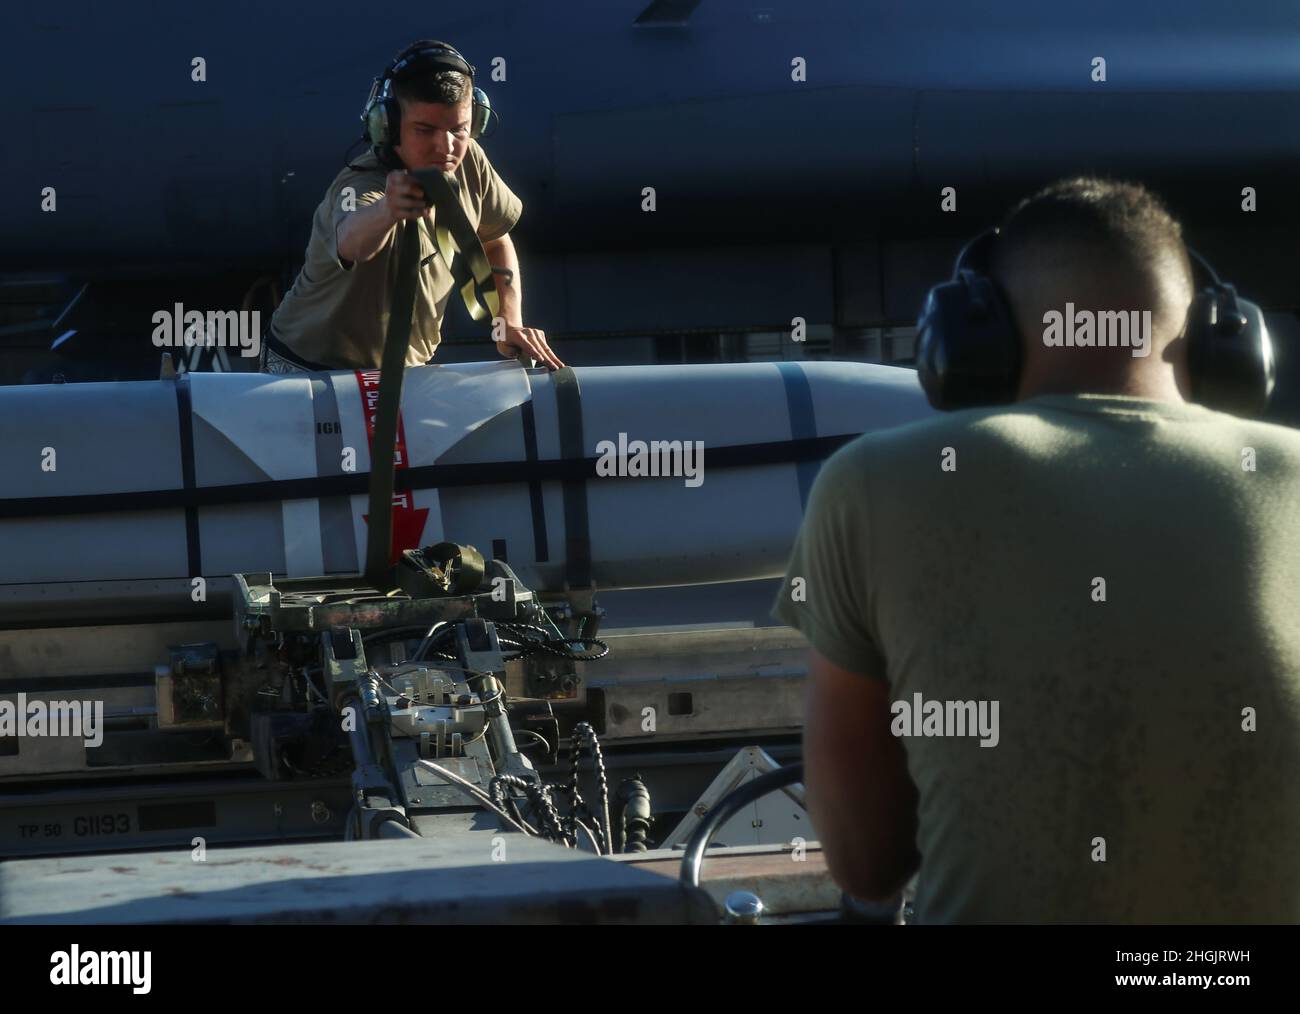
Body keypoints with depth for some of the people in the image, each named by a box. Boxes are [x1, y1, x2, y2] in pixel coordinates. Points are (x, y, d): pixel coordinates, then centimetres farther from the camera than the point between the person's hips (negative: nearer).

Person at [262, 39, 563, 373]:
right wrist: (387, 210, -75)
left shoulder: (468, 162, -9)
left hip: (404, 370, 5)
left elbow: (495, 241, 10)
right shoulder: (360, 186, -30)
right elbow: (351, 241, -53)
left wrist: (510, 322, -4)